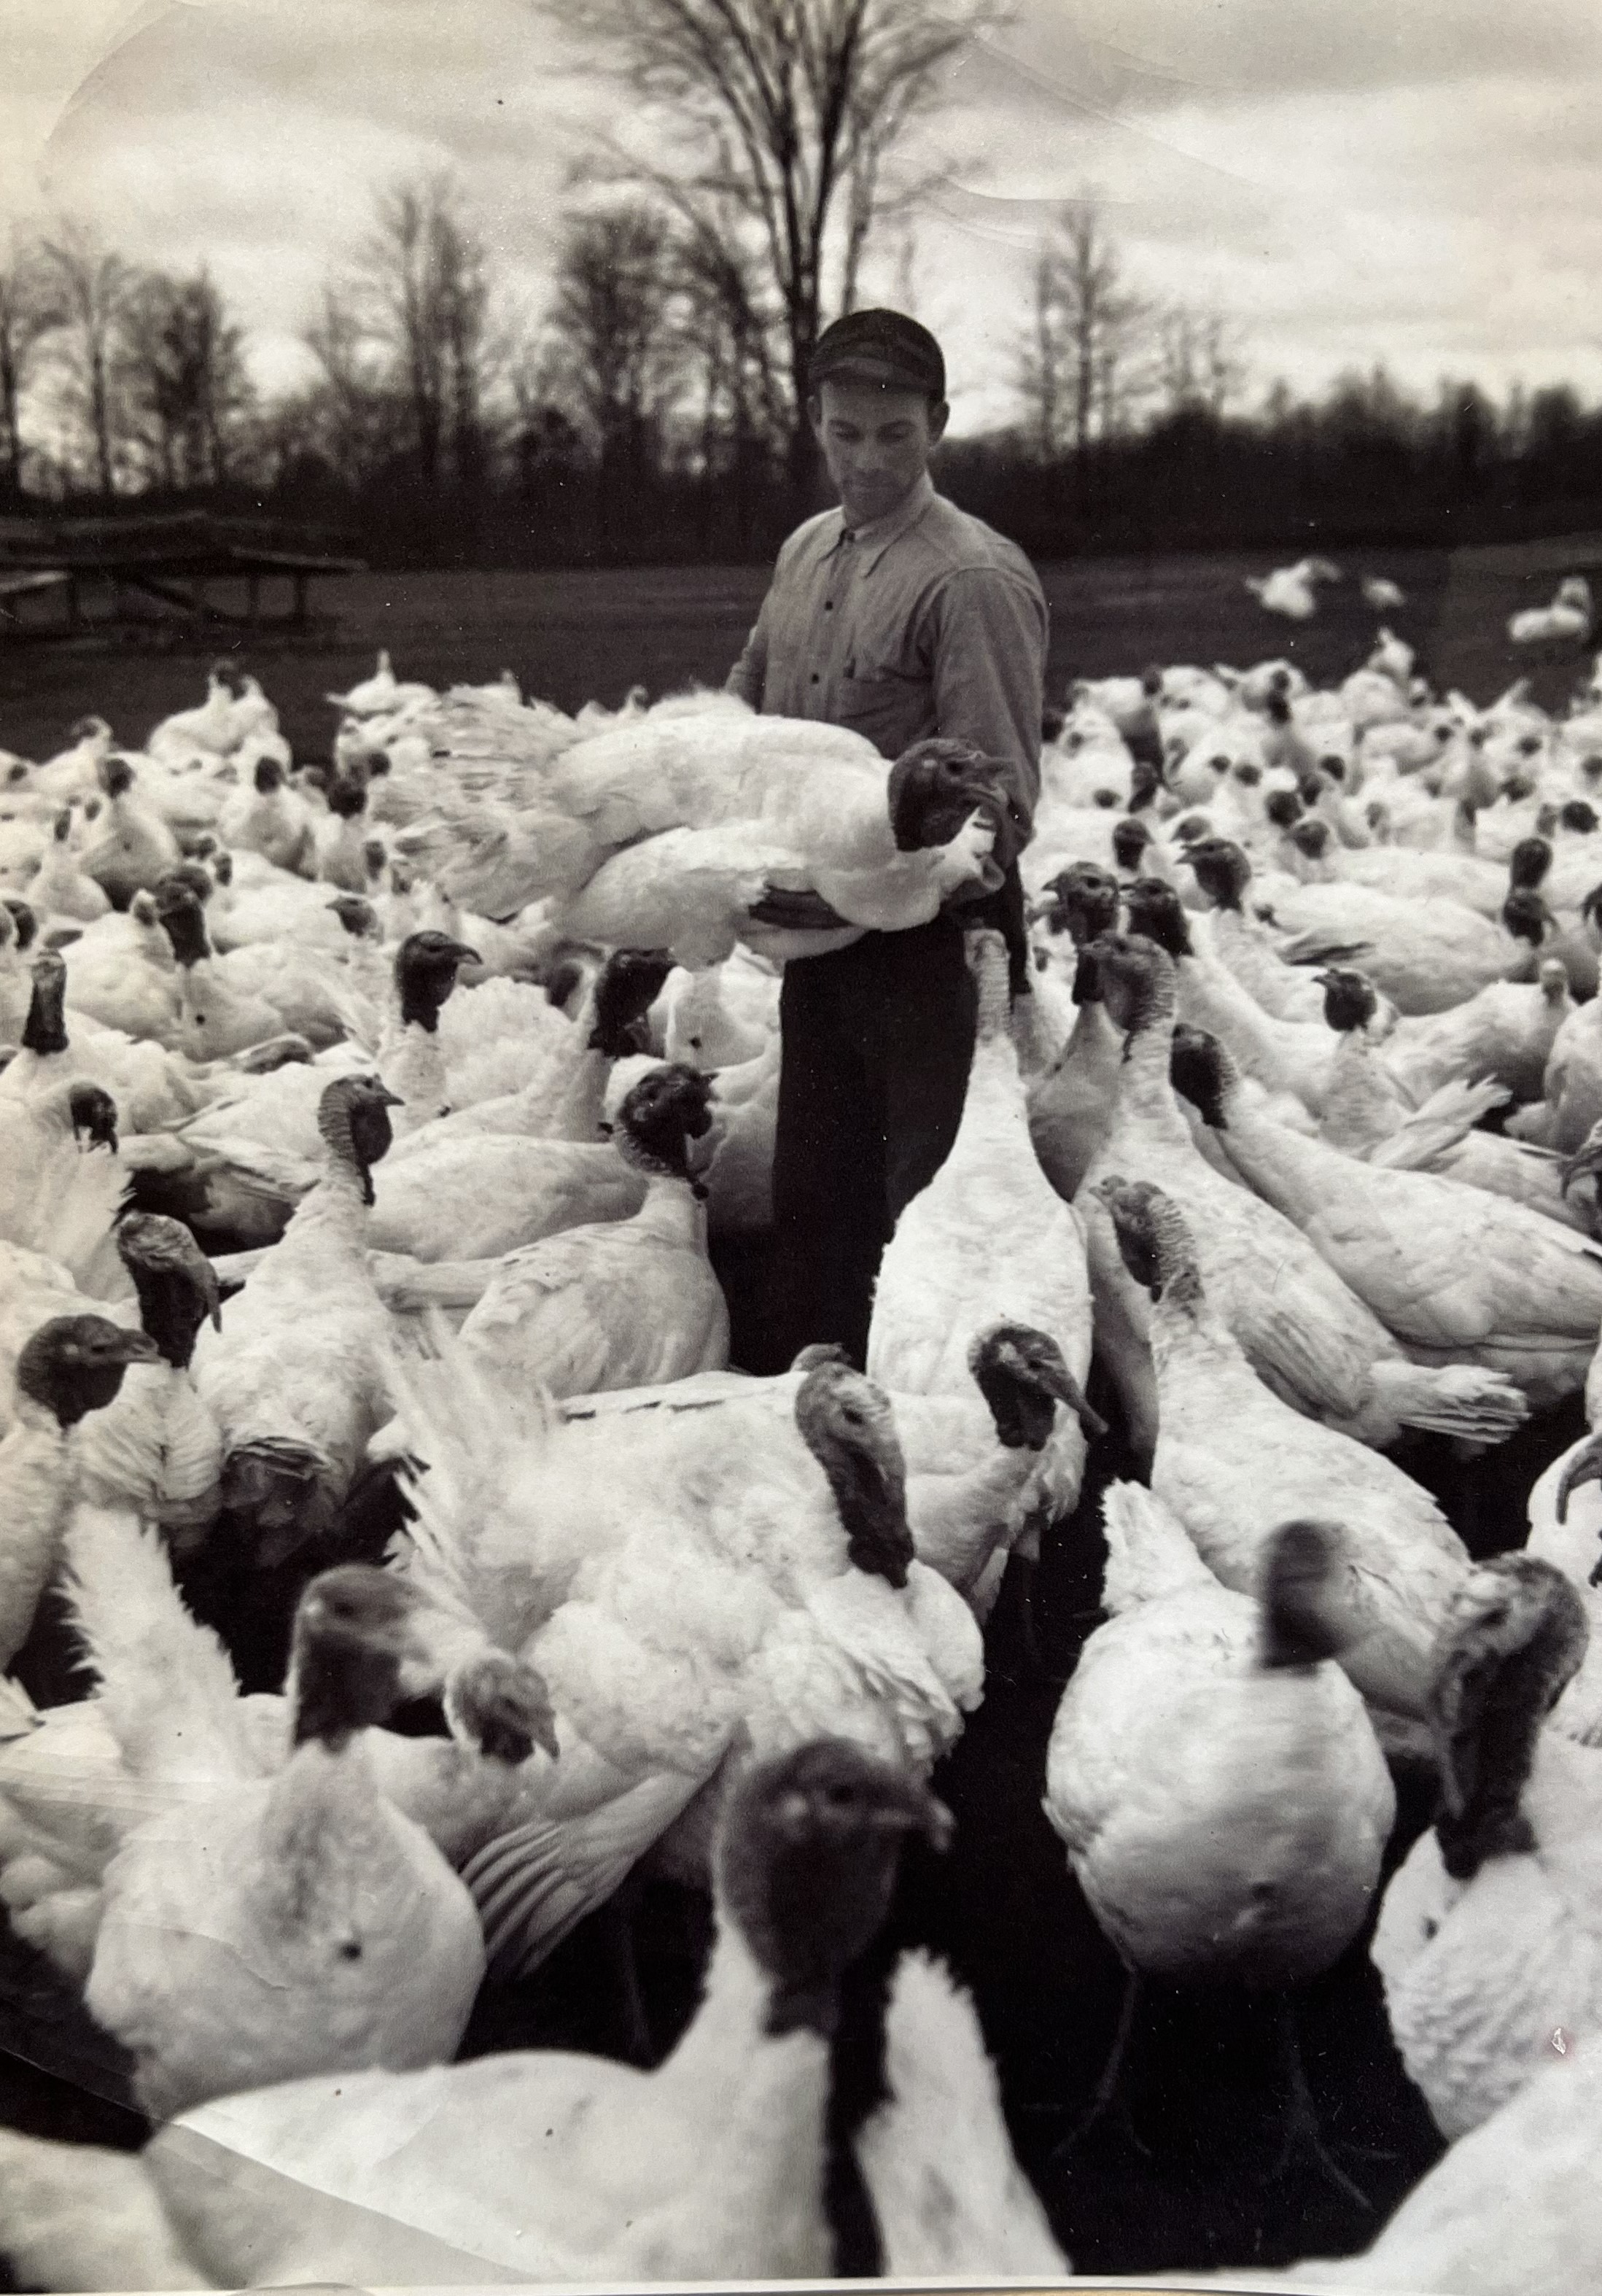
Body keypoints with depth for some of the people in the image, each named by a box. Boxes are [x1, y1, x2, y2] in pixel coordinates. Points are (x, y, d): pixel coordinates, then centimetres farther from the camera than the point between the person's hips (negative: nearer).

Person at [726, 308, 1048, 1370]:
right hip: (820, 935, 8)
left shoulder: (975, 579, -15)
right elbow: (748, 696, 25)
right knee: (812, 1193, 16)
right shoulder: (806, 550, 11)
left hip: (932, 943, -8)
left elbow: (1001, 796, -21)